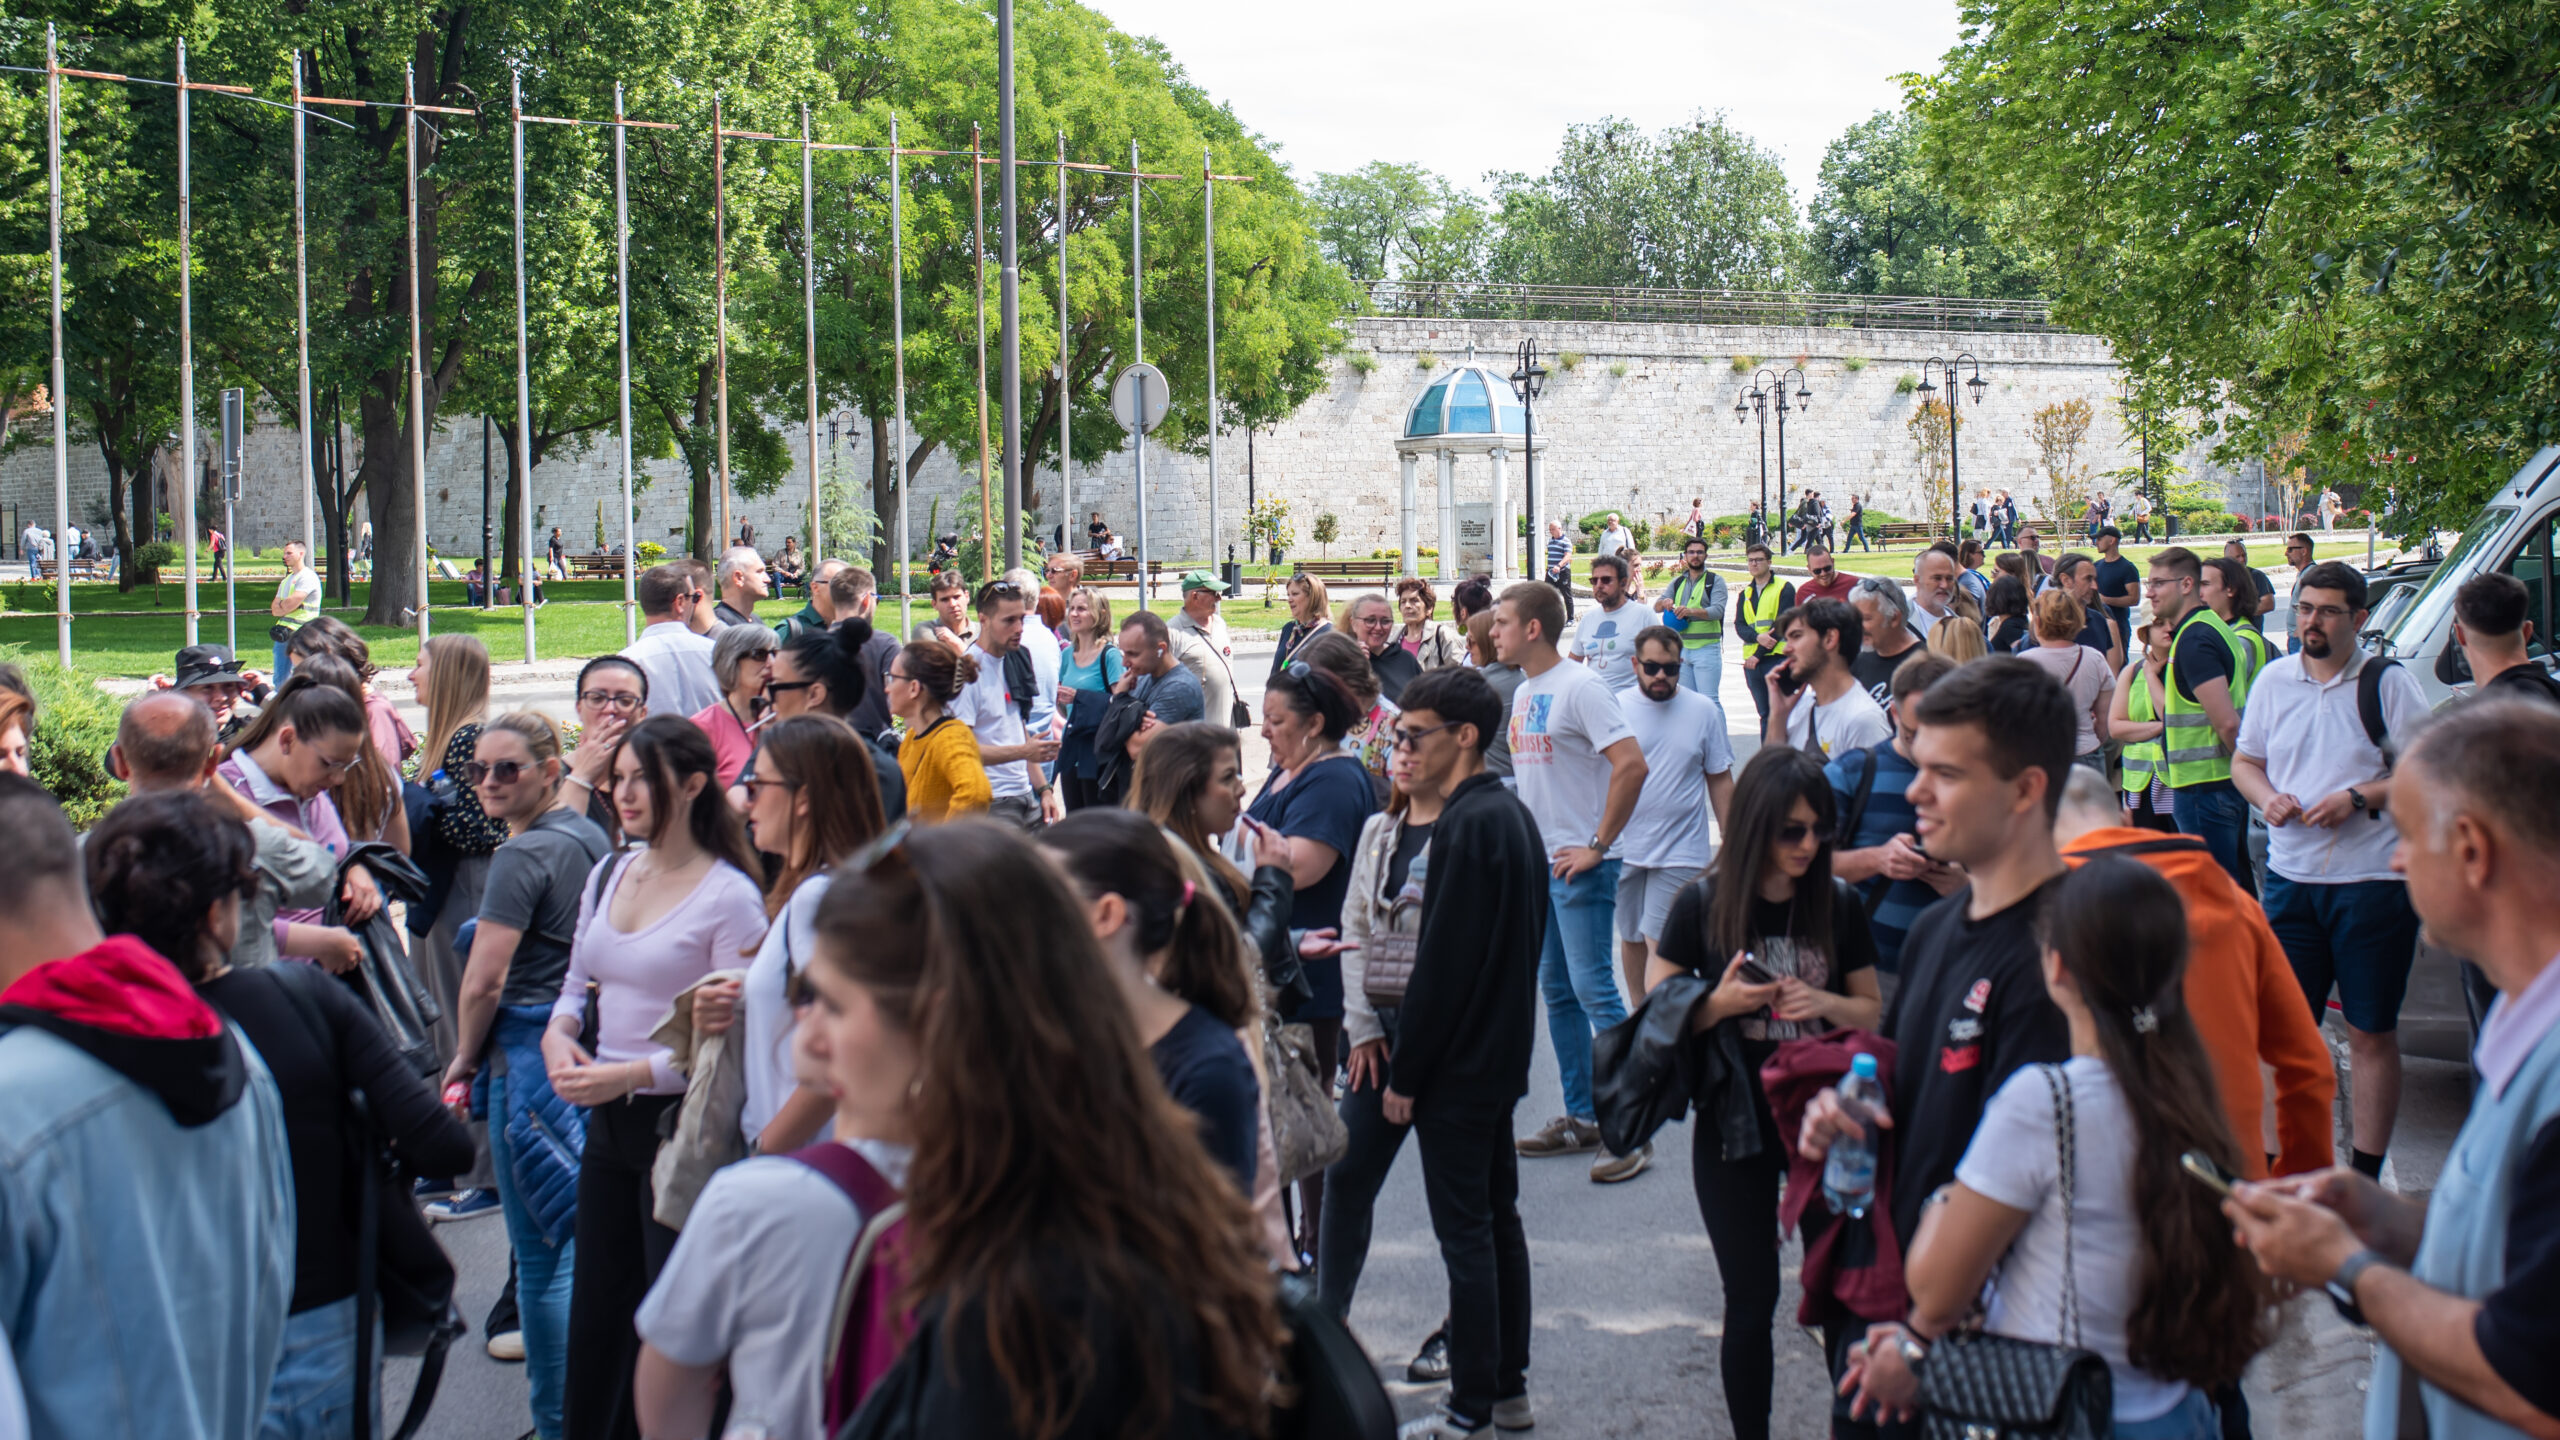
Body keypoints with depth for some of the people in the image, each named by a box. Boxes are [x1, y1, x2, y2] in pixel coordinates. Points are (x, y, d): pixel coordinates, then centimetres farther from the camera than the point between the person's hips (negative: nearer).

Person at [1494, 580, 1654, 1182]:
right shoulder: (1523, 693, 14)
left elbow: (1631, 765, -23)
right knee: (1557, 992, 13)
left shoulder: (1580, 687, -14)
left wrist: (1598, 846, -20)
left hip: (1579, 865, -9)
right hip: (1536, 862, 9)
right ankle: (1580, 1119, 22)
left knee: (1593, 989, -9)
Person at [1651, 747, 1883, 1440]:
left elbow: (1872, 1010, 9)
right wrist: (1720, 1003, -20)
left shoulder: (1840, 904, -1)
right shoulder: (1704, 904, -6)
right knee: (1752, 1301, 3)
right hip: (1734, 1129, -1)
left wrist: (1827, 1004, -12)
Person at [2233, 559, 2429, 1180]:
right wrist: (2267, 797, -2)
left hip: (2372, 879, -3)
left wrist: (2358, 798, -17)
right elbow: (2245, 761, 19)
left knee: (2372, 1034, 4)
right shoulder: (2274, 680, 9)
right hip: (2291, 875, 4)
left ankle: (2365, 1179, 12)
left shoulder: (2389, 682, -4)